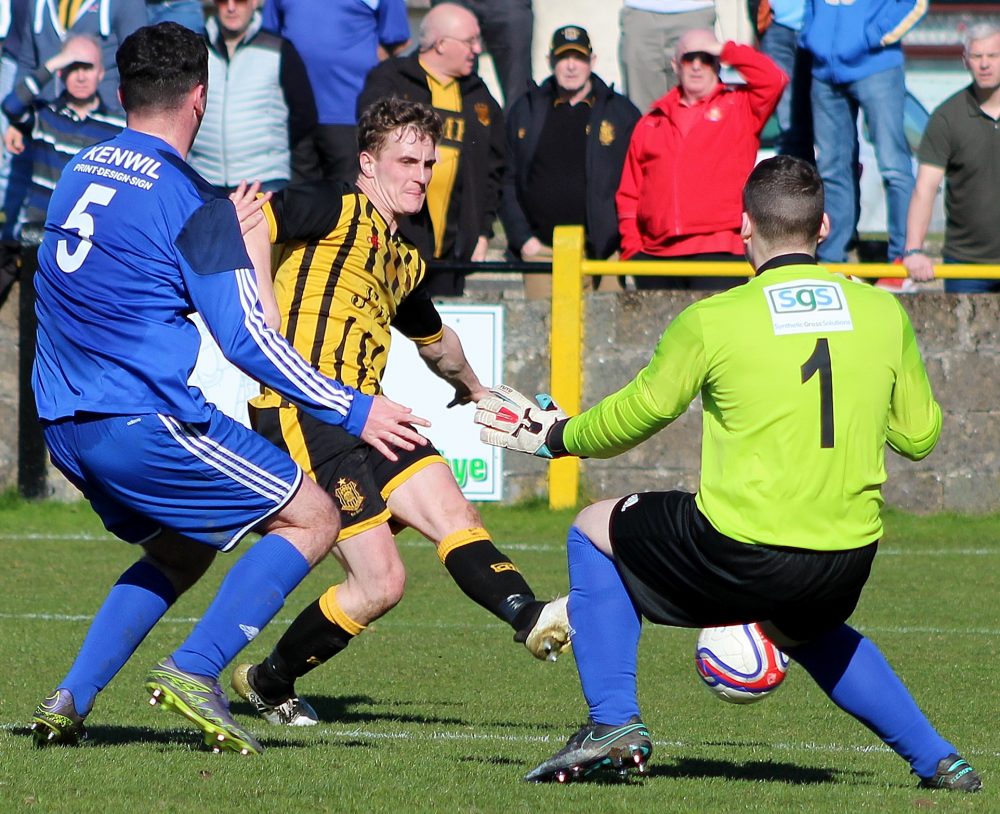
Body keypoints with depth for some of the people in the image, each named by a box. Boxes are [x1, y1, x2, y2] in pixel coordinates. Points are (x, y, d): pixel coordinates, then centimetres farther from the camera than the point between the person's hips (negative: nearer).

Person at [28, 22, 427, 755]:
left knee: (182, 551, 26)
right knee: (313, 520, 2)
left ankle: (69, 701, 11)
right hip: (145, 423, -8)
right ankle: (194, 672, -10)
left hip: (67, 424, 8)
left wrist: (227, 239, 34)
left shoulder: (79, 173, 12)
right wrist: (355, 411, -6)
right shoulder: (191, 202, -11)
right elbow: (248, 340, -13)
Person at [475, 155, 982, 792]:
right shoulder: (884, 311, 3)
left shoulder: (714, 320, -6)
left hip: (740, 557, -4)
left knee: (595, 530, 21)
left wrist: (556, 436, 27)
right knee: (807, 631, 39)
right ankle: (937, 760, 31)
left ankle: (614, 721, 12)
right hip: (848, 562, 5)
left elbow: (638, 413, 8)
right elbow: (919, 435, 12)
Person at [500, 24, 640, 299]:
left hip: (604, 253, -1)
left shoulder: (621, 113, 7)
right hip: (541, 251, 1)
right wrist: (522, 238, 2)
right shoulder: (525, 112, 12)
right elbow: (507, 181, 11)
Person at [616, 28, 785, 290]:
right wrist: (631, 248, 4)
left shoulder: (739, 107, 13)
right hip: (655, 254, 4)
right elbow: (628, 194, 17)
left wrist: (726, 51, 2)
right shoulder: (651, 123, 21)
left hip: (719, 250, -4)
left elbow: (774, 80, -7)